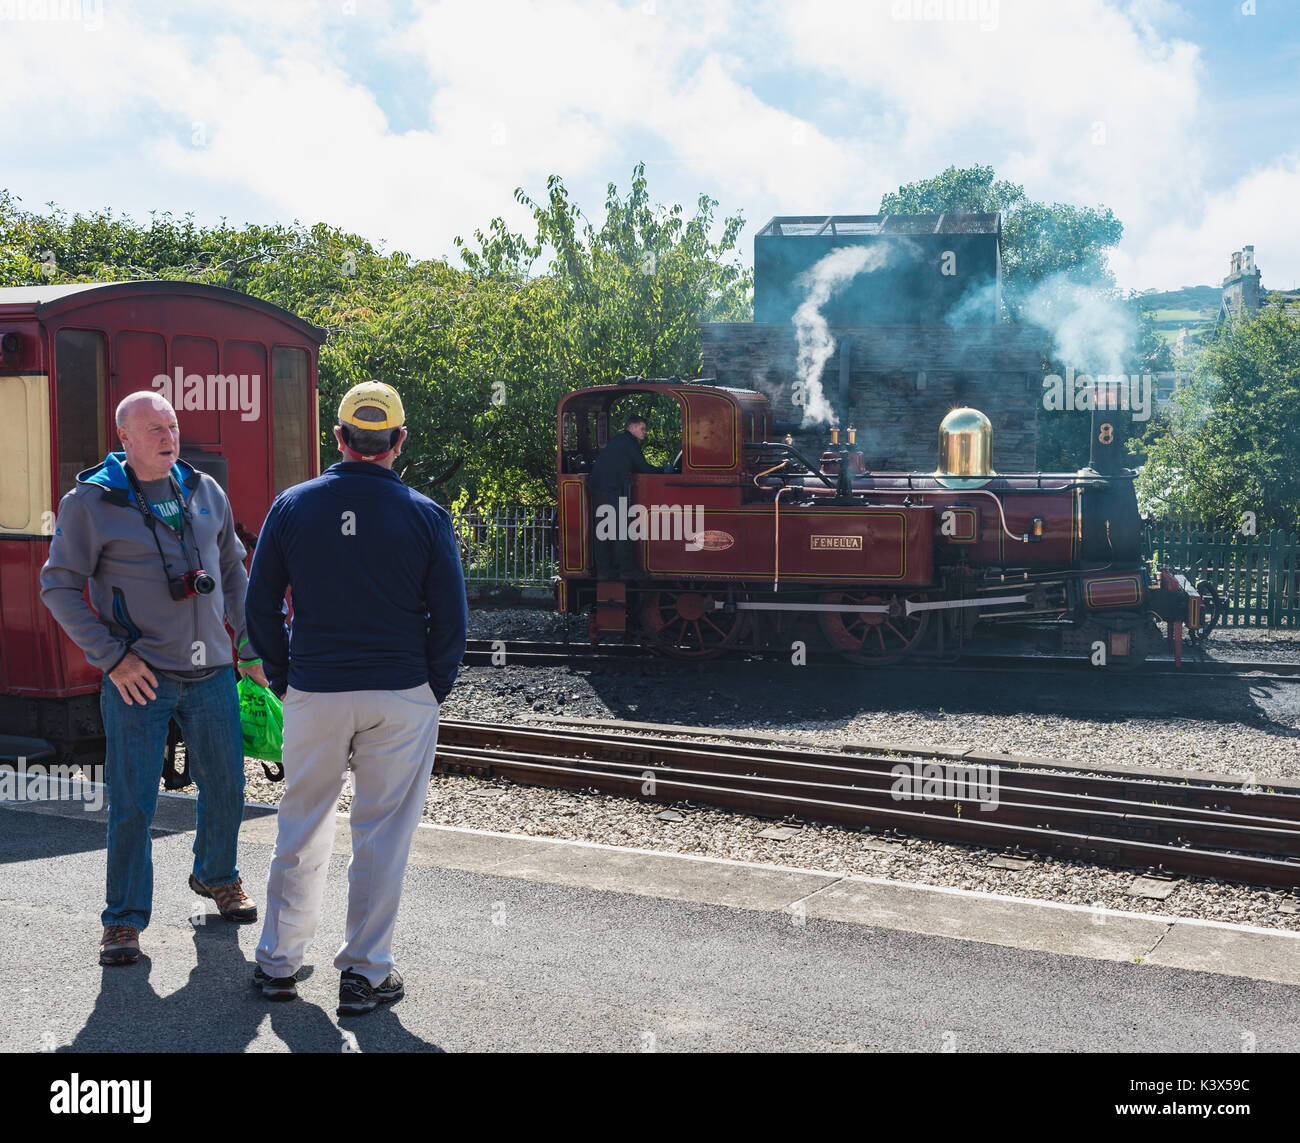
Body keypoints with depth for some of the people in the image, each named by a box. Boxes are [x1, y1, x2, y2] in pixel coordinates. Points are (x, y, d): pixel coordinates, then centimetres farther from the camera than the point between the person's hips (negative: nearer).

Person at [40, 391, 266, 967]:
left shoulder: (205, 490, 8)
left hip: (211, 671, 4)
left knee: (226, 785, 14)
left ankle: (217, 877, 39)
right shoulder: (90, 501, -6)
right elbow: (59, 586, -3)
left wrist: (252, 648, 15)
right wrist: (111, 656, -10)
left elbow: (232, 571, 17)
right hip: (138, 677, -4)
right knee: (132, 802, -1)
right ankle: (124, 919, 14)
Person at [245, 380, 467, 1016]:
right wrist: (433, 691, 9)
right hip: (401, 700, -2)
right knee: (382, 836, 7)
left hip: (313, 695, 2)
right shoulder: (426, 517, -7)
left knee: (300, 827, 15)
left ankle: (277, 962, 25)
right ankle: (364, 974, 15)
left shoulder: (291, 506, -1)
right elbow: (450, 620, -3)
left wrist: (283, 680, 13)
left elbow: (261, 606, 3)